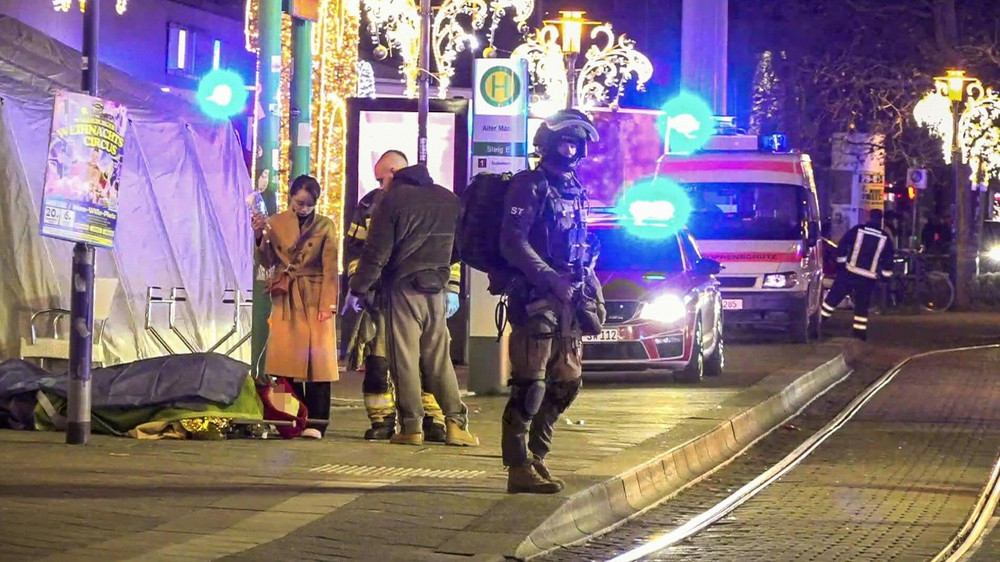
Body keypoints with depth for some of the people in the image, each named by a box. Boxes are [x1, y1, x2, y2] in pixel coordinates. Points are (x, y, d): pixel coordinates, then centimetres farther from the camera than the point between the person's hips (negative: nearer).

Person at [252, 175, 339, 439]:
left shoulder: (325, 226, 2)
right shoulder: (275, 224, 6)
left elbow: (329, 268, -1)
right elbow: (266, 262, 4)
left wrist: (327, 304, -10)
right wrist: (260, 237, -13)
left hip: (315, 298, -2)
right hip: (285, 298, 2)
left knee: (317, 358, -8)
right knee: (287, 357, -2)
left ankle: (315, 422, -10)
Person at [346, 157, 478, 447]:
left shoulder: (391, 200, -7)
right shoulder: (449, 200, 10)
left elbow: (376, 253, -11)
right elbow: (458, 248, 18)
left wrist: (357, 289, -5)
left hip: (403, 287, -5)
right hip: (436, 289, 5)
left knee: (405, 358, -1)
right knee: (439, 357, 9)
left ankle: (411, 426, -4)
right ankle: (455, 422, 0)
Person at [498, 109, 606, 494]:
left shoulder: (575, 191, 19)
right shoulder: (530, 187, -7)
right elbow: (514, 244, -15)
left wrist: (594, 295, 17)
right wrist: (552, 281, -21)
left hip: (568, 303, 9)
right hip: (535, 300, -9)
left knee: (565, 384, 10)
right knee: (529, 386, -9)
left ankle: (536, 457, 19)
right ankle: (519, 468, -7)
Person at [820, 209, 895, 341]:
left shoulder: (857, 230, -3)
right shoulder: (885, 238, 1)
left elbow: (842, 246, 0)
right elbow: (888, 260, 5)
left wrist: (841, 261, 13)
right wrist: (884, 274, 15)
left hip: (849, 272, -1)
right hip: (868, 278, 1)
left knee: (834, 296, 7)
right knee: (862, 304, 12)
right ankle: (860, 332, 11)